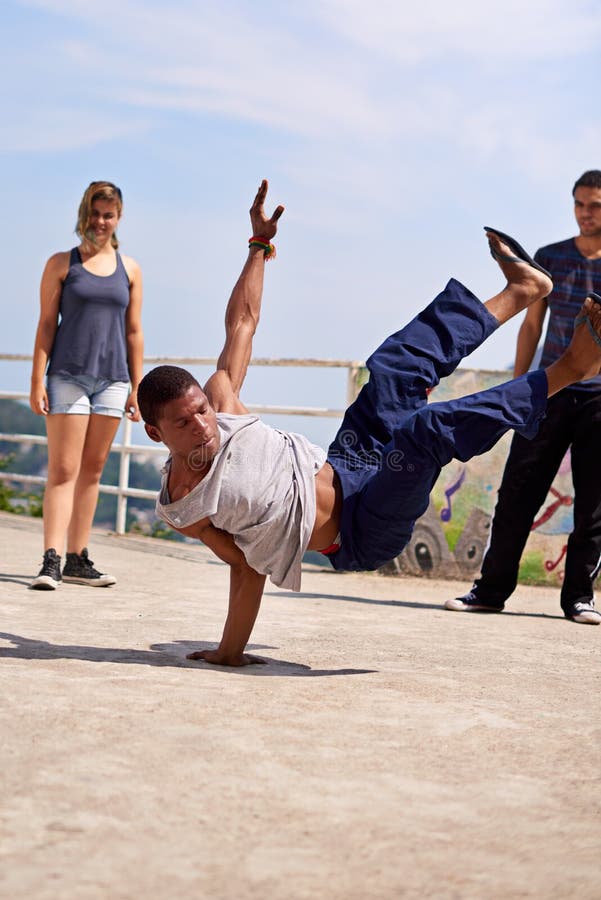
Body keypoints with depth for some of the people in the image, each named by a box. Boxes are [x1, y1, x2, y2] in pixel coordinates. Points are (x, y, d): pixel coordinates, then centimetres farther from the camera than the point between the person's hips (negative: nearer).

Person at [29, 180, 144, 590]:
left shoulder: (130, 269, 11)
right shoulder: (62, 264, 3)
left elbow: (134, 331, 13)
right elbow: (47, 324, 1)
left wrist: (136, 387, 10)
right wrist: (37, 380, -6)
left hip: (112, 379, 3)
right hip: (68, 375, -3)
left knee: (92, 470, 7)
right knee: (63, 470, -8)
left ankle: (78, 559, 12)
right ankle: (52, 560, -11)